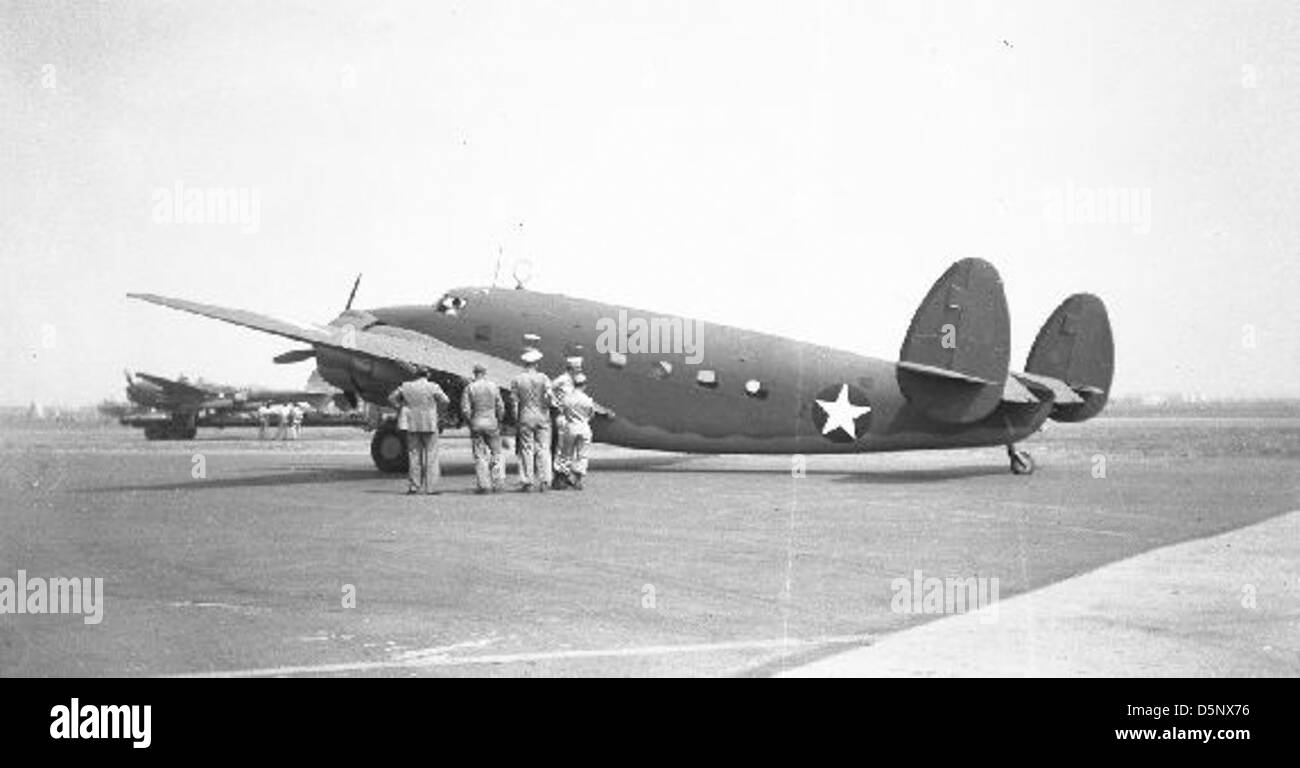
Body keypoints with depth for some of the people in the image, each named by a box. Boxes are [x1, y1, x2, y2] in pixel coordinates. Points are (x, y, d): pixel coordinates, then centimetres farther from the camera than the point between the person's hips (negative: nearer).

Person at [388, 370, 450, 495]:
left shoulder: (406, 386, 4)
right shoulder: (433, 387, -8)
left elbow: (392, 398, 10)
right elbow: (446, 401, -10)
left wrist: (400, 409, 14)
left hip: (412, 425, 3)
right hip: (429, 425, -3)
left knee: (414, 454, 11)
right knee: (431, 455, 2)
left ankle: (413, 486, 9)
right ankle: (431, 487, -2)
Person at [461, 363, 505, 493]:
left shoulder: (469, 388, -3)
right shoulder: (493, 387, -1)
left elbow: (465, 409, -8)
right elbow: (500, 407, 0)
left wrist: (470, 421, 6)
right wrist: (499, 422, 12)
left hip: (476, 424, 0)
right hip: (492, 424, 0)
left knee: (480, 456, 4)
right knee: (496, 453, 10)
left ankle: (484, 484, -1)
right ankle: (497, 482, 4)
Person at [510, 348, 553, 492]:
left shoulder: (516, 380, 0)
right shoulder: (543, 378, -1)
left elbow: (514, 403, -2)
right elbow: (549, 395, -14)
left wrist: (516, 419, 4)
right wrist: (546, 407, 3)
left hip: (525, 417, 0)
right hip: (542, 418, 0)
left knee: (526, 449, 3)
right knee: (543, 448, 4)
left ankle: (527, 482, 1)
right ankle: (544, 480, -3)